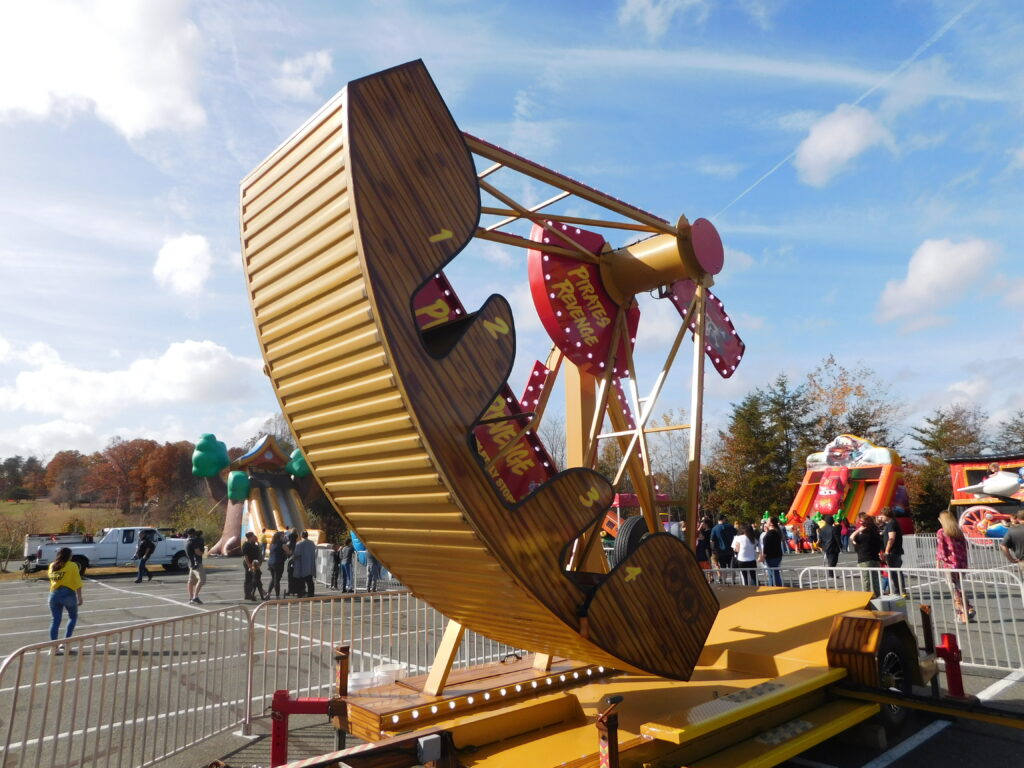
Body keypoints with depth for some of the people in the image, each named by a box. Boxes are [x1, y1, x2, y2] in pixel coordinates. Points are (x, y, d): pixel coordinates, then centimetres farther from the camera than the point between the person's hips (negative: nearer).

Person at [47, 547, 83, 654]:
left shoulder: (52, 566, 9)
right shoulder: (72, 565, -4)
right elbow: (77, 583, -7)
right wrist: (79, 597, -3)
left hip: (54, 594, 4)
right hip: (68, 594, -4)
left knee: (56, 620, 9)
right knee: (73, 617, 17)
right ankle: (65, 641, 9)